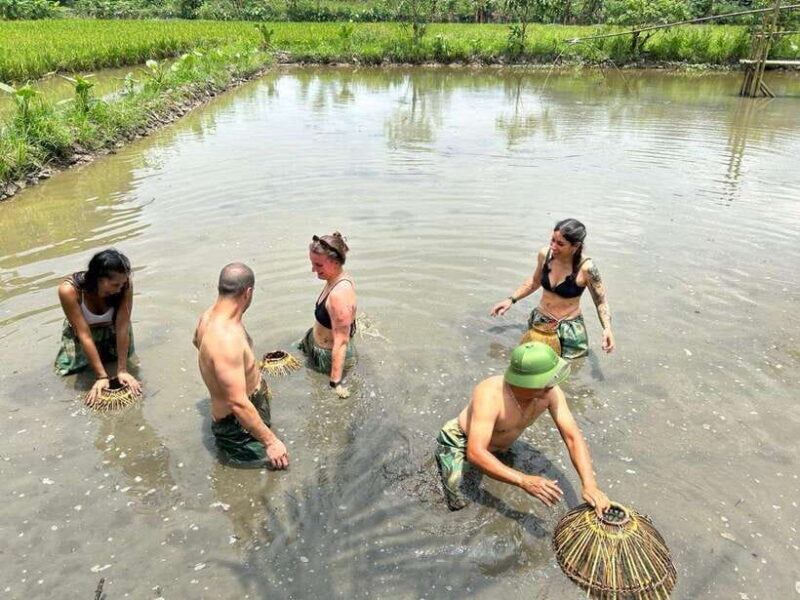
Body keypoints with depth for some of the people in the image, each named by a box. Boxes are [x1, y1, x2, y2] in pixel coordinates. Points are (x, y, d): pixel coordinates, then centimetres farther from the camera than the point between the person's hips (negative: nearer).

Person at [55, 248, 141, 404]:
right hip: (79, 329, -2)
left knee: (125, 352, -15)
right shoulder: (69, 290, -37)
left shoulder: (125, 284, -33)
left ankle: (103, 348, 19)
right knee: (69, 367, -13)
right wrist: (101, 376, -34)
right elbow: (85, 336, -35)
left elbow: (123, 327, -29)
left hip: (110, 327, 2)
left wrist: (122, 370, -29)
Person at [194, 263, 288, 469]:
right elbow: (238, 404, -36)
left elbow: (197, 341, 17)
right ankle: (230, 450, 8)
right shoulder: (226, 340, -38)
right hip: (238, 423, -9)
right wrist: (271, 441, -27)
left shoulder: (210, 314, -8)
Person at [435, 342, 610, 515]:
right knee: (460, 503, -13)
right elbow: (476, 454, -46)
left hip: (497, 447, 6)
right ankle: (444, 460, 13)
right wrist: (524, 481, -55)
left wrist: (589, 485, -37)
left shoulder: (551, 392, -26)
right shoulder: (490, 395, -42)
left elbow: (573, 437, -23)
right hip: (460, 443, -6)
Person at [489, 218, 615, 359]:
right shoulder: (545, 254, -11)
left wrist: (607, 329, -29)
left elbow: (601, 301, -13)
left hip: (570, 328, -3)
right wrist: (511, 299, 5)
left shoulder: (586, 268, -24)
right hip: (539, 321, 4)